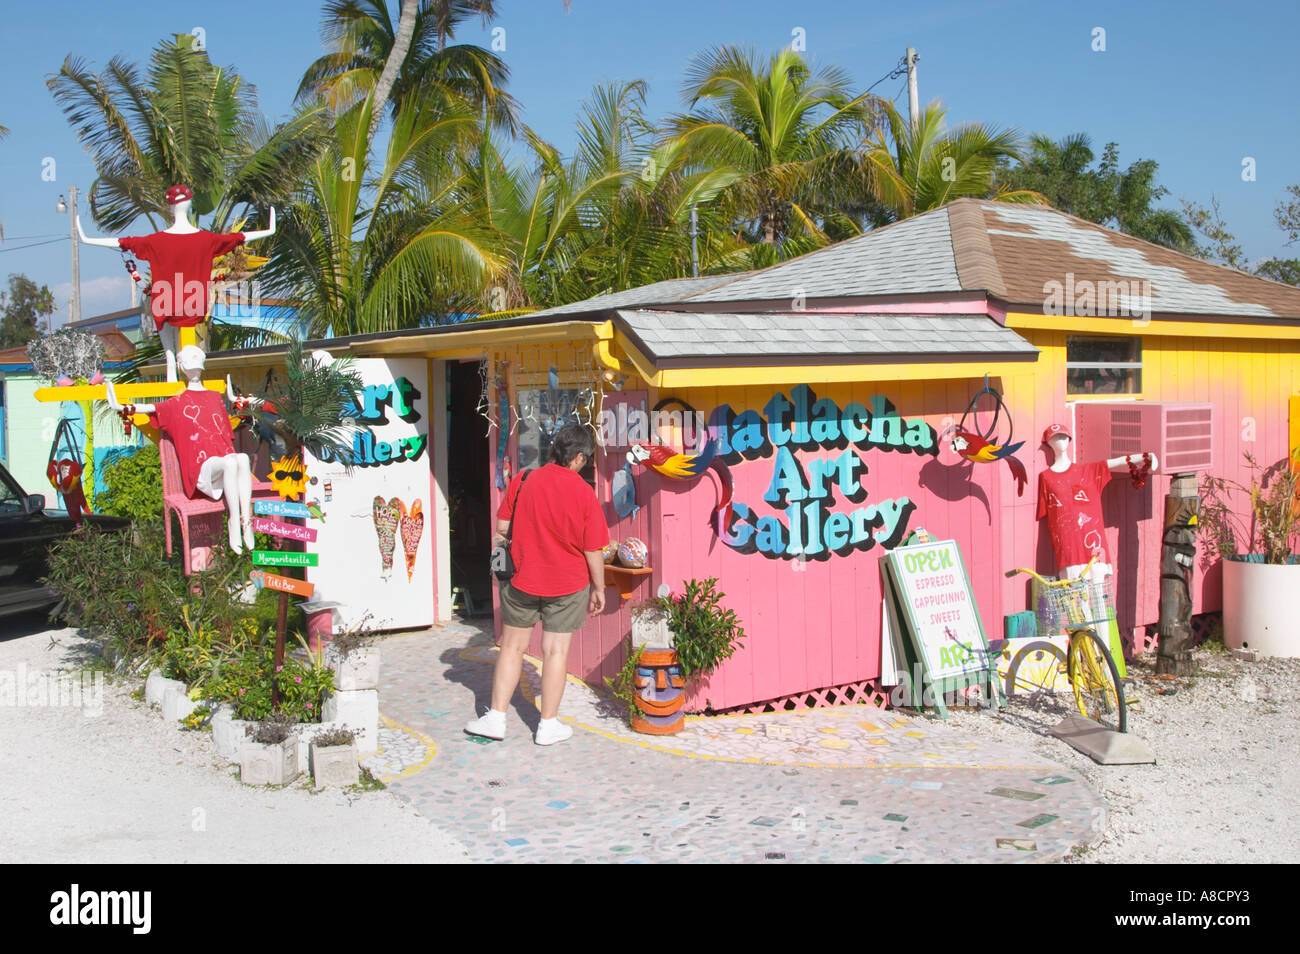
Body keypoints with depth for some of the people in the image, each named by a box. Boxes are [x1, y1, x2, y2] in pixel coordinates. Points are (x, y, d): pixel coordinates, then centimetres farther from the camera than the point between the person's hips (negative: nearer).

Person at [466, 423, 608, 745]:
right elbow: (593, 550, -9)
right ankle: (549, 725, 16)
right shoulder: (583, 493, -13)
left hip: (522, 578, 2)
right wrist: (598, 588, 4)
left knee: (512, 647, 14)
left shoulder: (522, 481, -8)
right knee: (556, 651, 8)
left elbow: (501, 528, -1)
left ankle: (496, 718, 18)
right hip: (567, 584, -2)